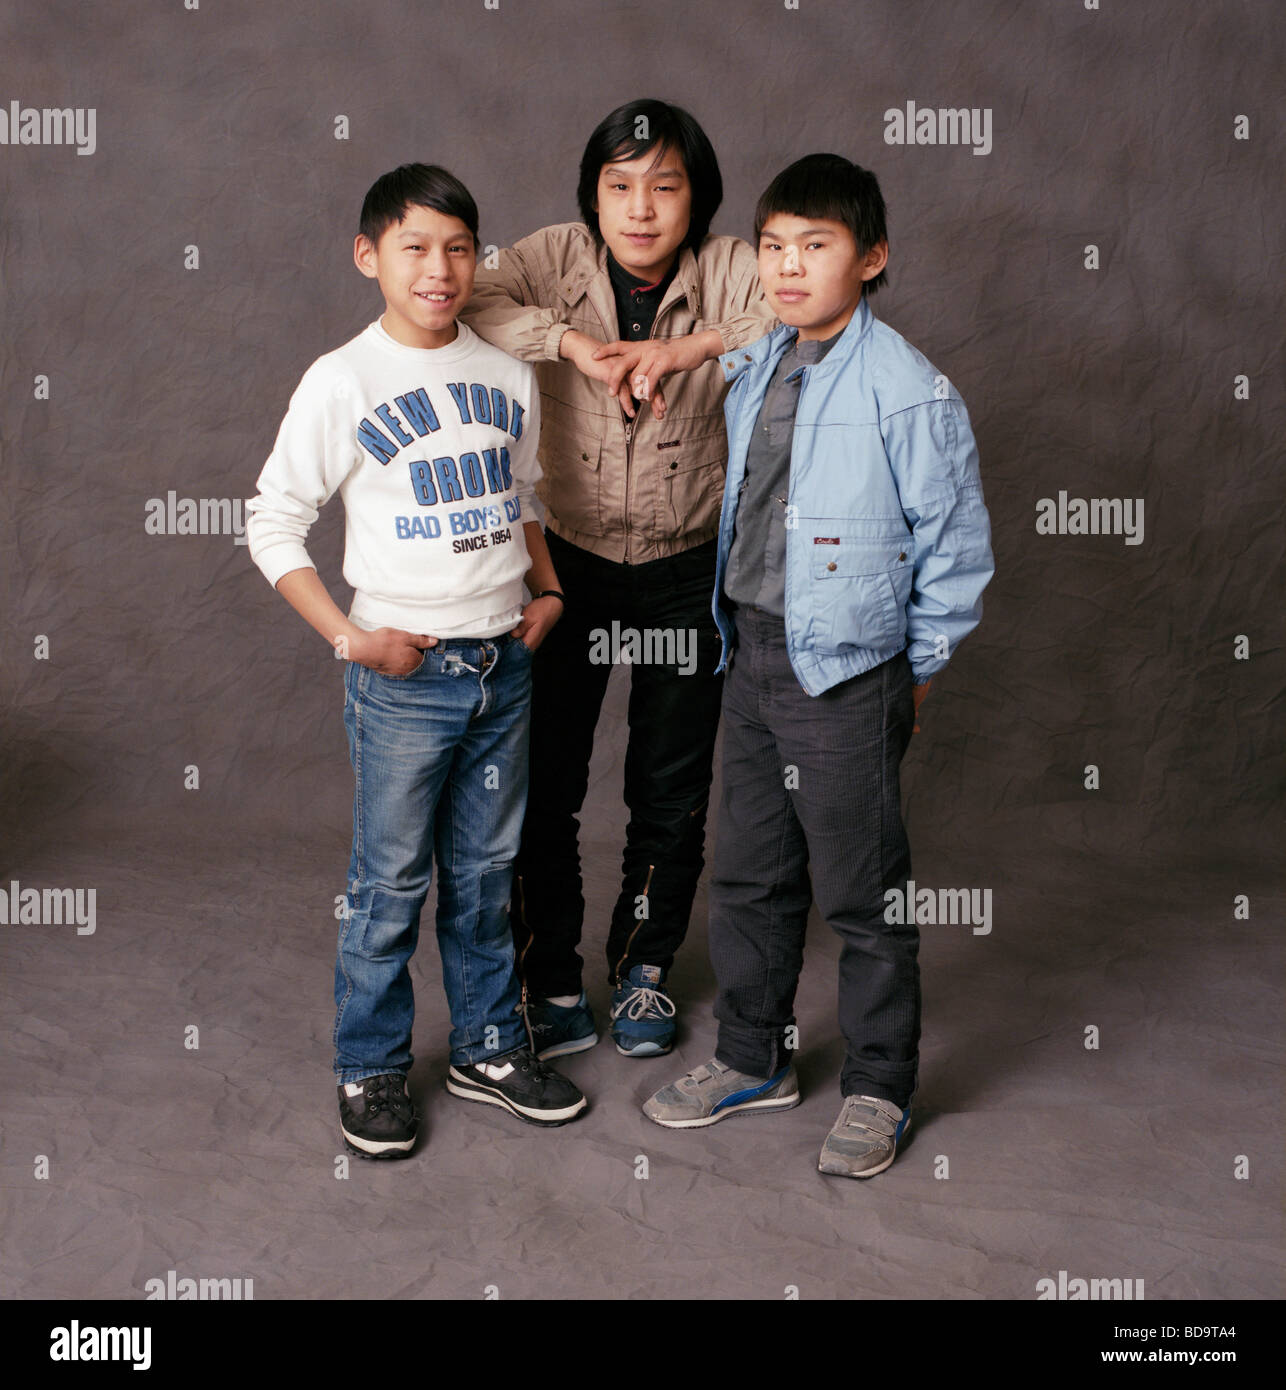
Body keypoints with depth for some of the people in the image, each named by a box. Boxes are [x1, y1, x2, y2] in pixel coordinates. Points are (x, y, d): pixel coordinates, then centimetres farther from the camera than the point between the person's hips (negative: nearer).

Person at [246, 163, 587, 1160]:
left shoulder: (508, 377, 6)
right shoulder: (342, 382, -9)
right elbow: (273, 525, -7)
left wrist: (549, 592, 6)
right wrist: (348, 636, -13)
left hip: (504, 664, 5)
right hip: (403, 673, -4)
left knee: (487, 872, 16)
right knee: (391, 881, 5)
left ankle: (489, 1047, 31)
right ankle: (372, 1071, 22)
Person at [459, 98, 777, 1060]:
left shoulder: (727, 271, -10)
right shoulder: (558, 260, -8)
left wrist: (683, 347, -35)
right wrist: (575, 342, -33)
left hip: (687, 572, 0)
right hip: (568, 558, 0)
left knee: (673, 791, 12)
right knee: (547, 782, 7)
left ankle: (646, 967, 34)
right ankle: (555, 981, 26)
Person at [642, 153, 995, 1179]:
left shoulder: (908, 392, -15)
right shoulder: (753, 372, 6)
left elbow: (955, 547, -10)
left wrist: (914, 672, -5)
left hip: (846, 672, -7)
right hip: (753, 659, 7)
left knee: (864, 893, 5)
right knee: (750, 876, 17)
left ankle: (880, 1090, 23)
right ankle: (755, 1059, 35)